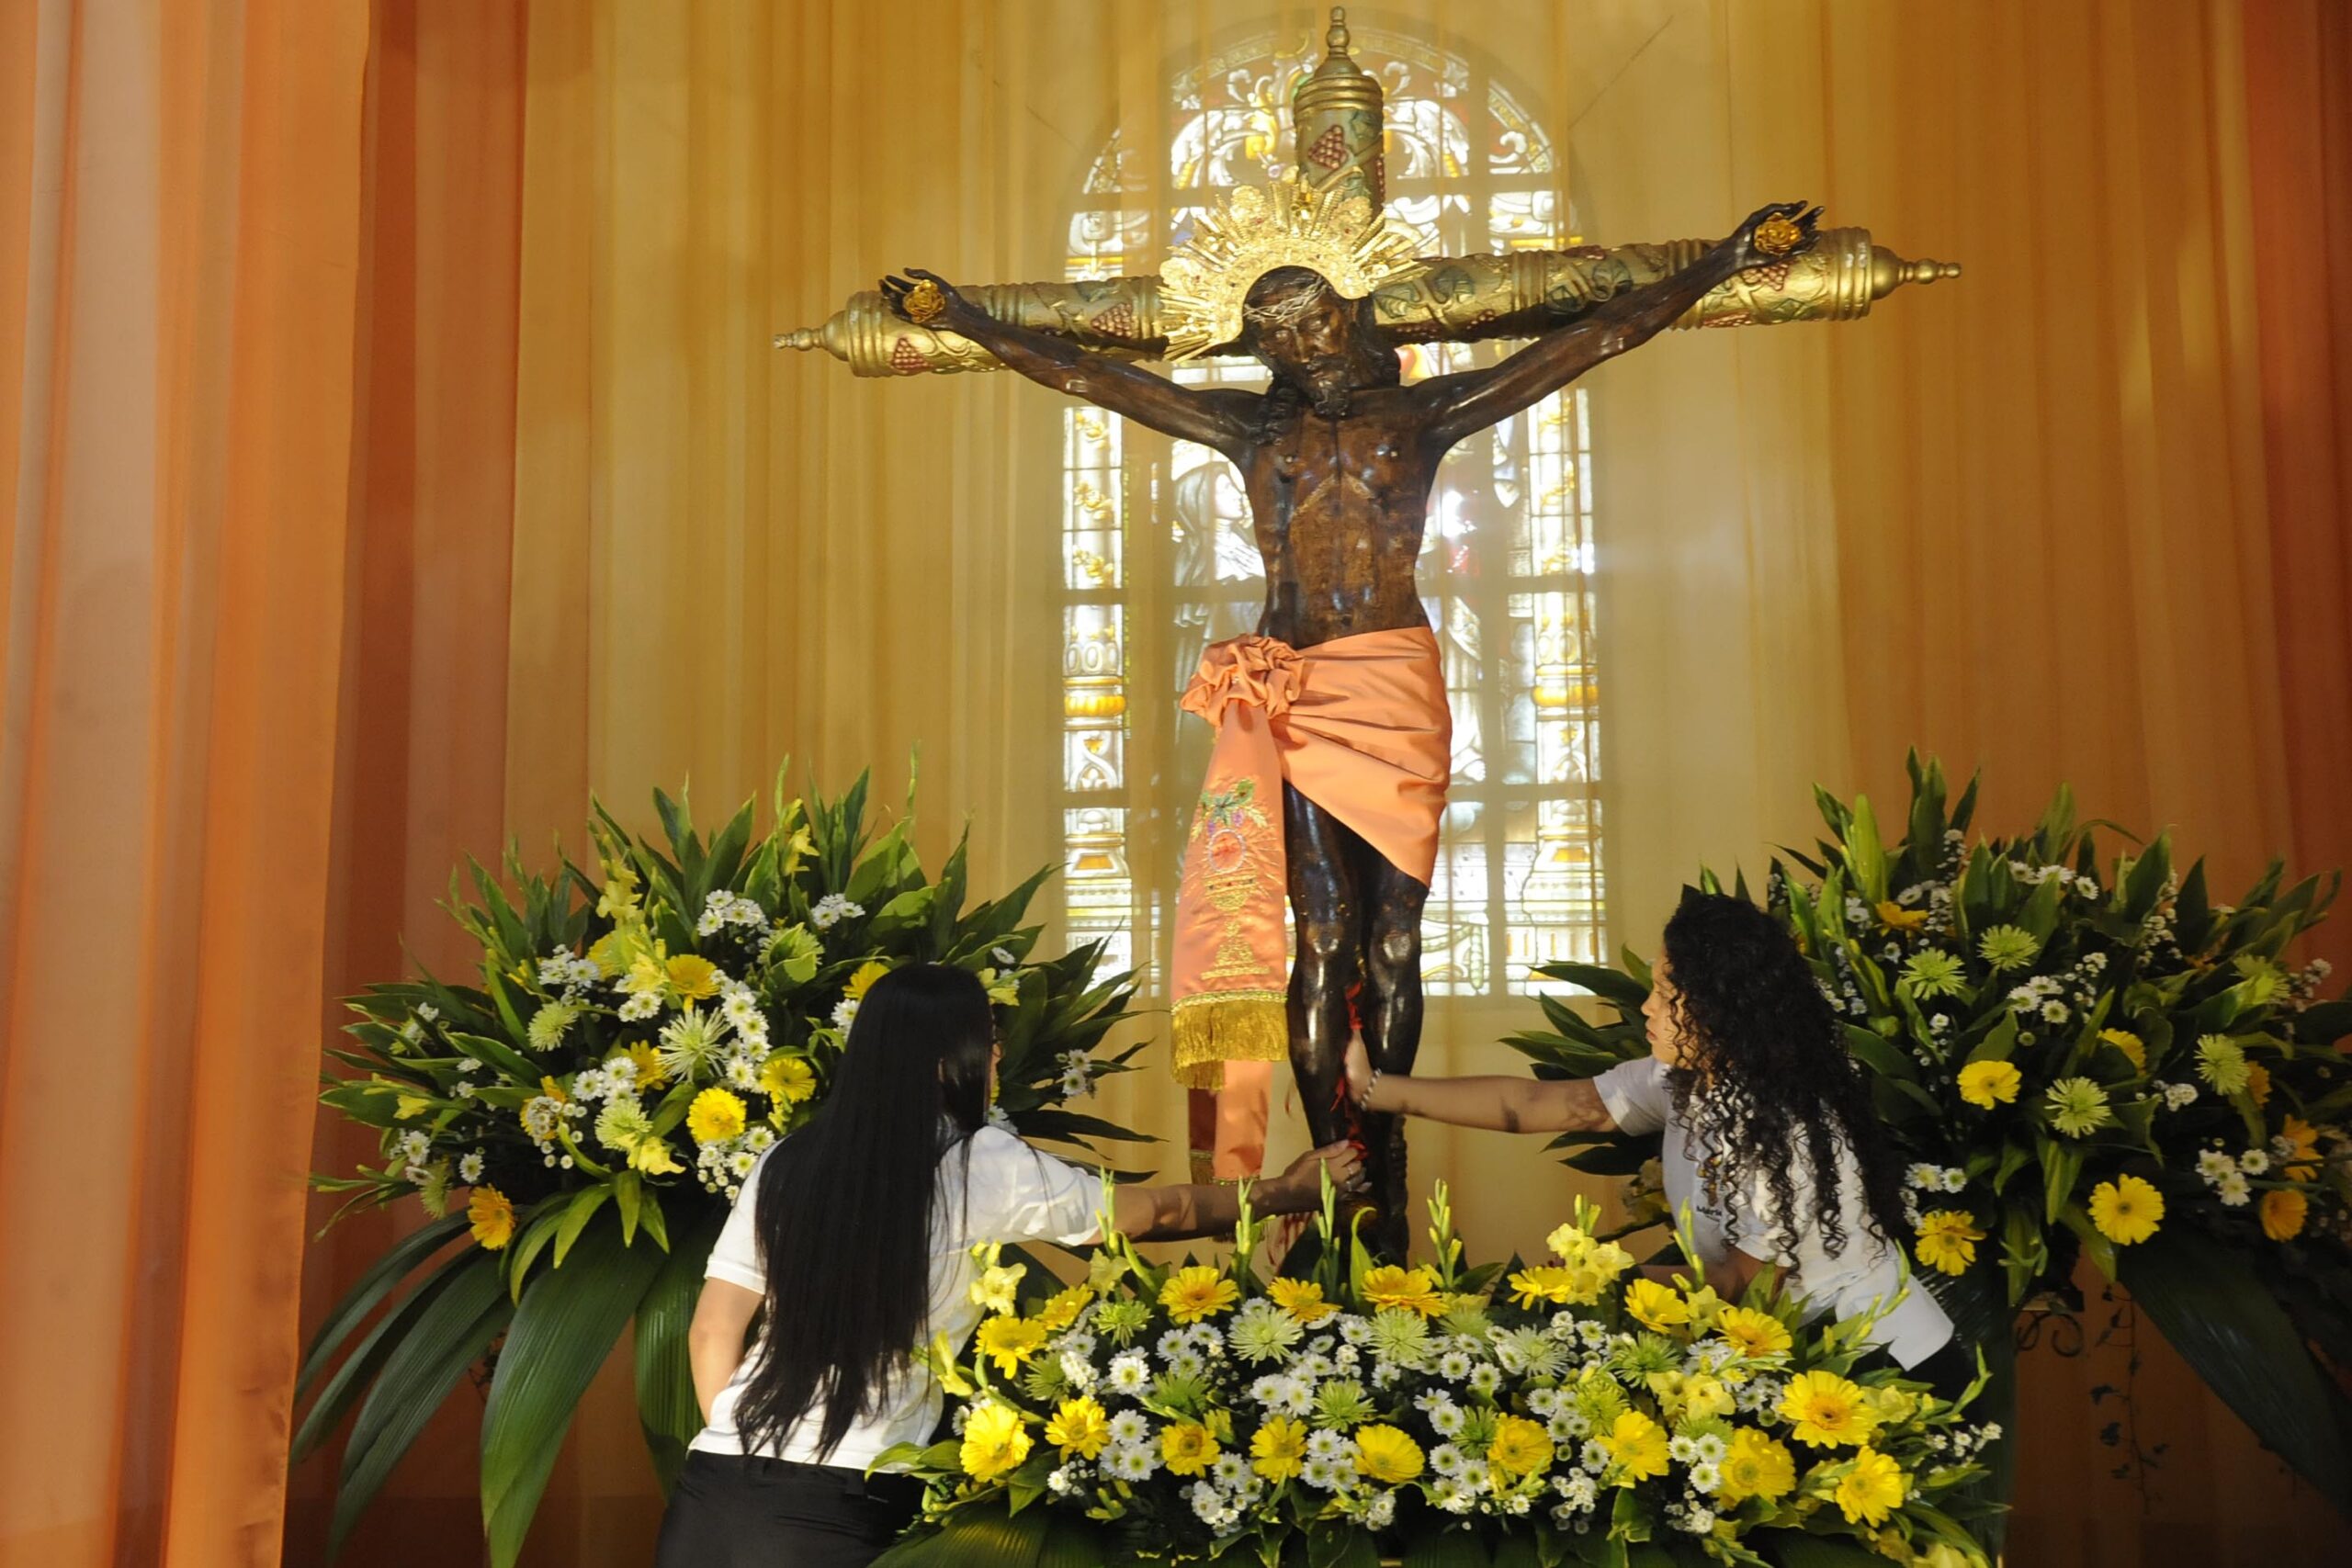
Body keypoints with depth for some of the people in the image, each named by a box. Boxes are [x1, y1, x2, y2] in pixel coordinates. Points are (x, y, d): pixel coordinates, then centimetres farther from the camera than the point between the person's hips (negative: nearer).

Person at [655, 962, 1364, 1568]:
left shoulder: (786, 1164, 6)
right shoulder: (985, 1168, -4)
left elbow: (711, 1335, 7)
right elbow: (1161, 1211, 10)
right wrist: (1279, 1194, 26)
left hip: (712, 1489, 4)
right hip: (838, 1509, -4)